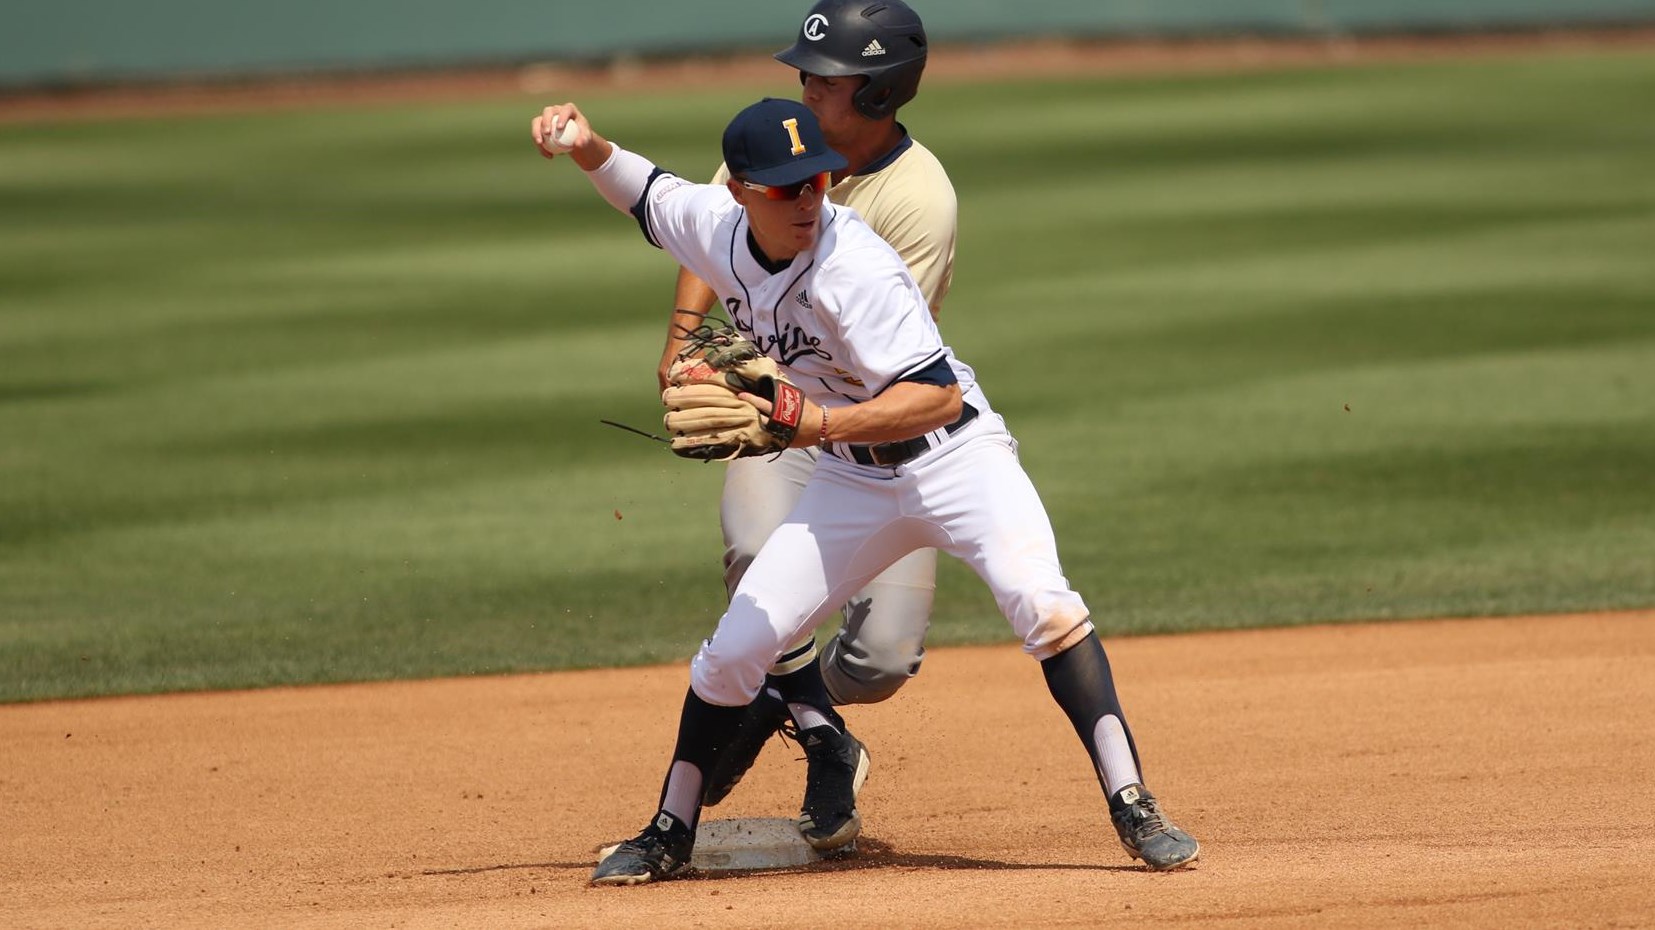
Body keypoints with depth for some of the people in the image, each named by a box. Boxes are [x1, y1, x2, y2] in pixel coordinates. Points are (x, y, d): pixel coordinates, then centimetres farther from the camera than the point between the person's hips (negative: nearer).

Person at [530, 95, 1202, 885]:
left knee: (1041, 603, -29)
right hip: (850, 479, 6)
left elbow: (939, 397, -34)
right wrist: (590, 150, -4)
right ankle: (670, 834, 21)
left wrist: (822, 424, -42)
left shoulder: (854, 270, -29)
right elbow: (649, 192, 15)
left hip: (952, 456, -6)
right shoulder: (716, 227, -8)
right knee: (735, 647, 2)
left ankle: (1133, 809, -26)